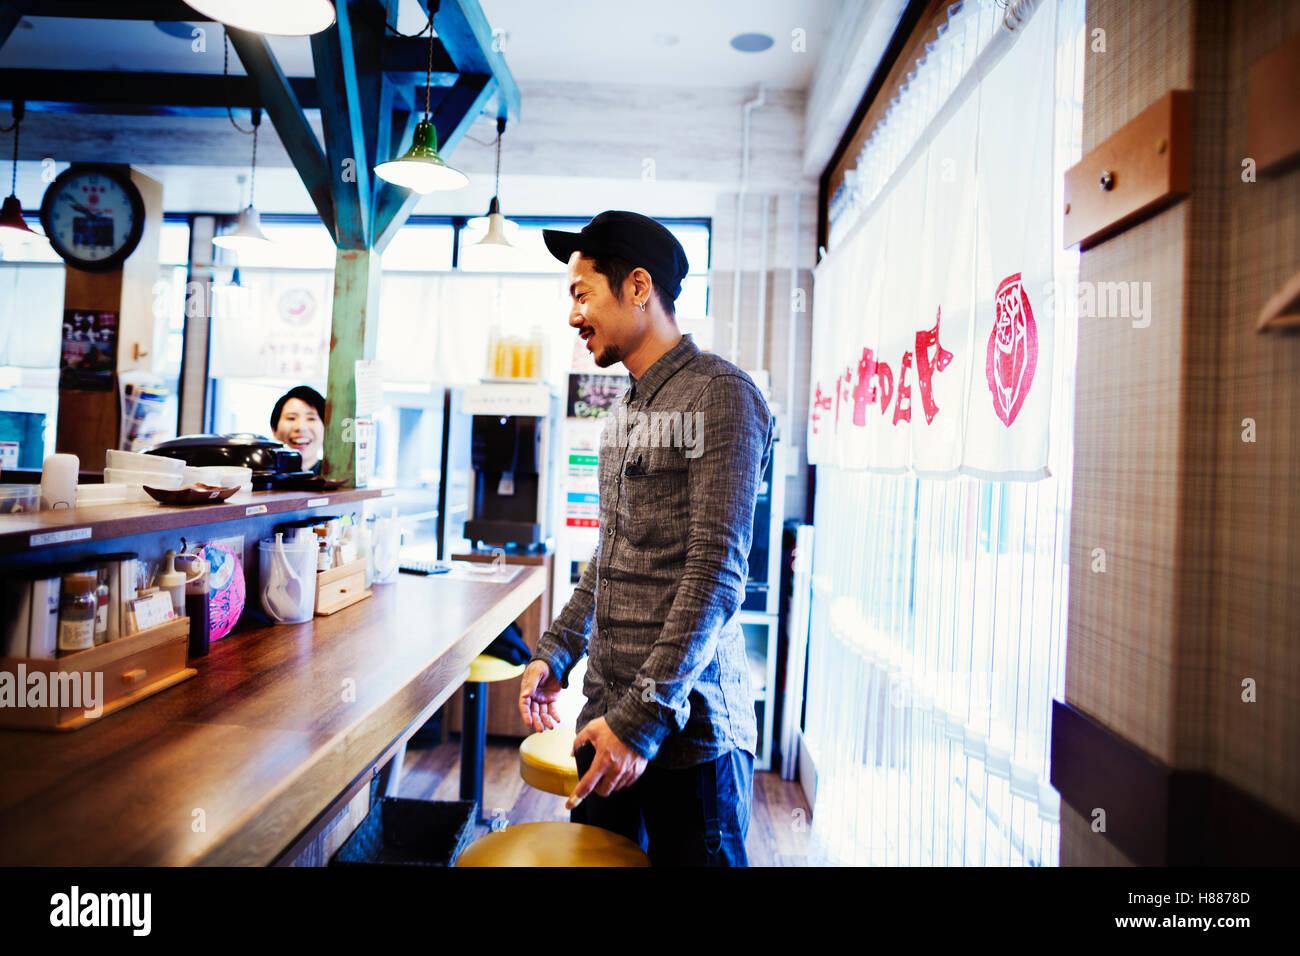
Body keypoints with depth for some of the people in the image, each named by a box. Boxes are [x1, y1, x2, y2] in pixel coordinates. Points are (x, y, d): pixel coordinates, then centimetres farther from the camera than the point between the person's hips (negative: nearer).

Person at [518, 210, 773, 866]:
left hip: (686, 726, -8)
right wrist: (555, 651, 15)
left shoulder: (720, 395, -12)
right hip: (607, 713, 8)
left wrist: (646, 715, -20)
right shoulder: (624, 411, 14)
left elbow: (716, 573, -19)